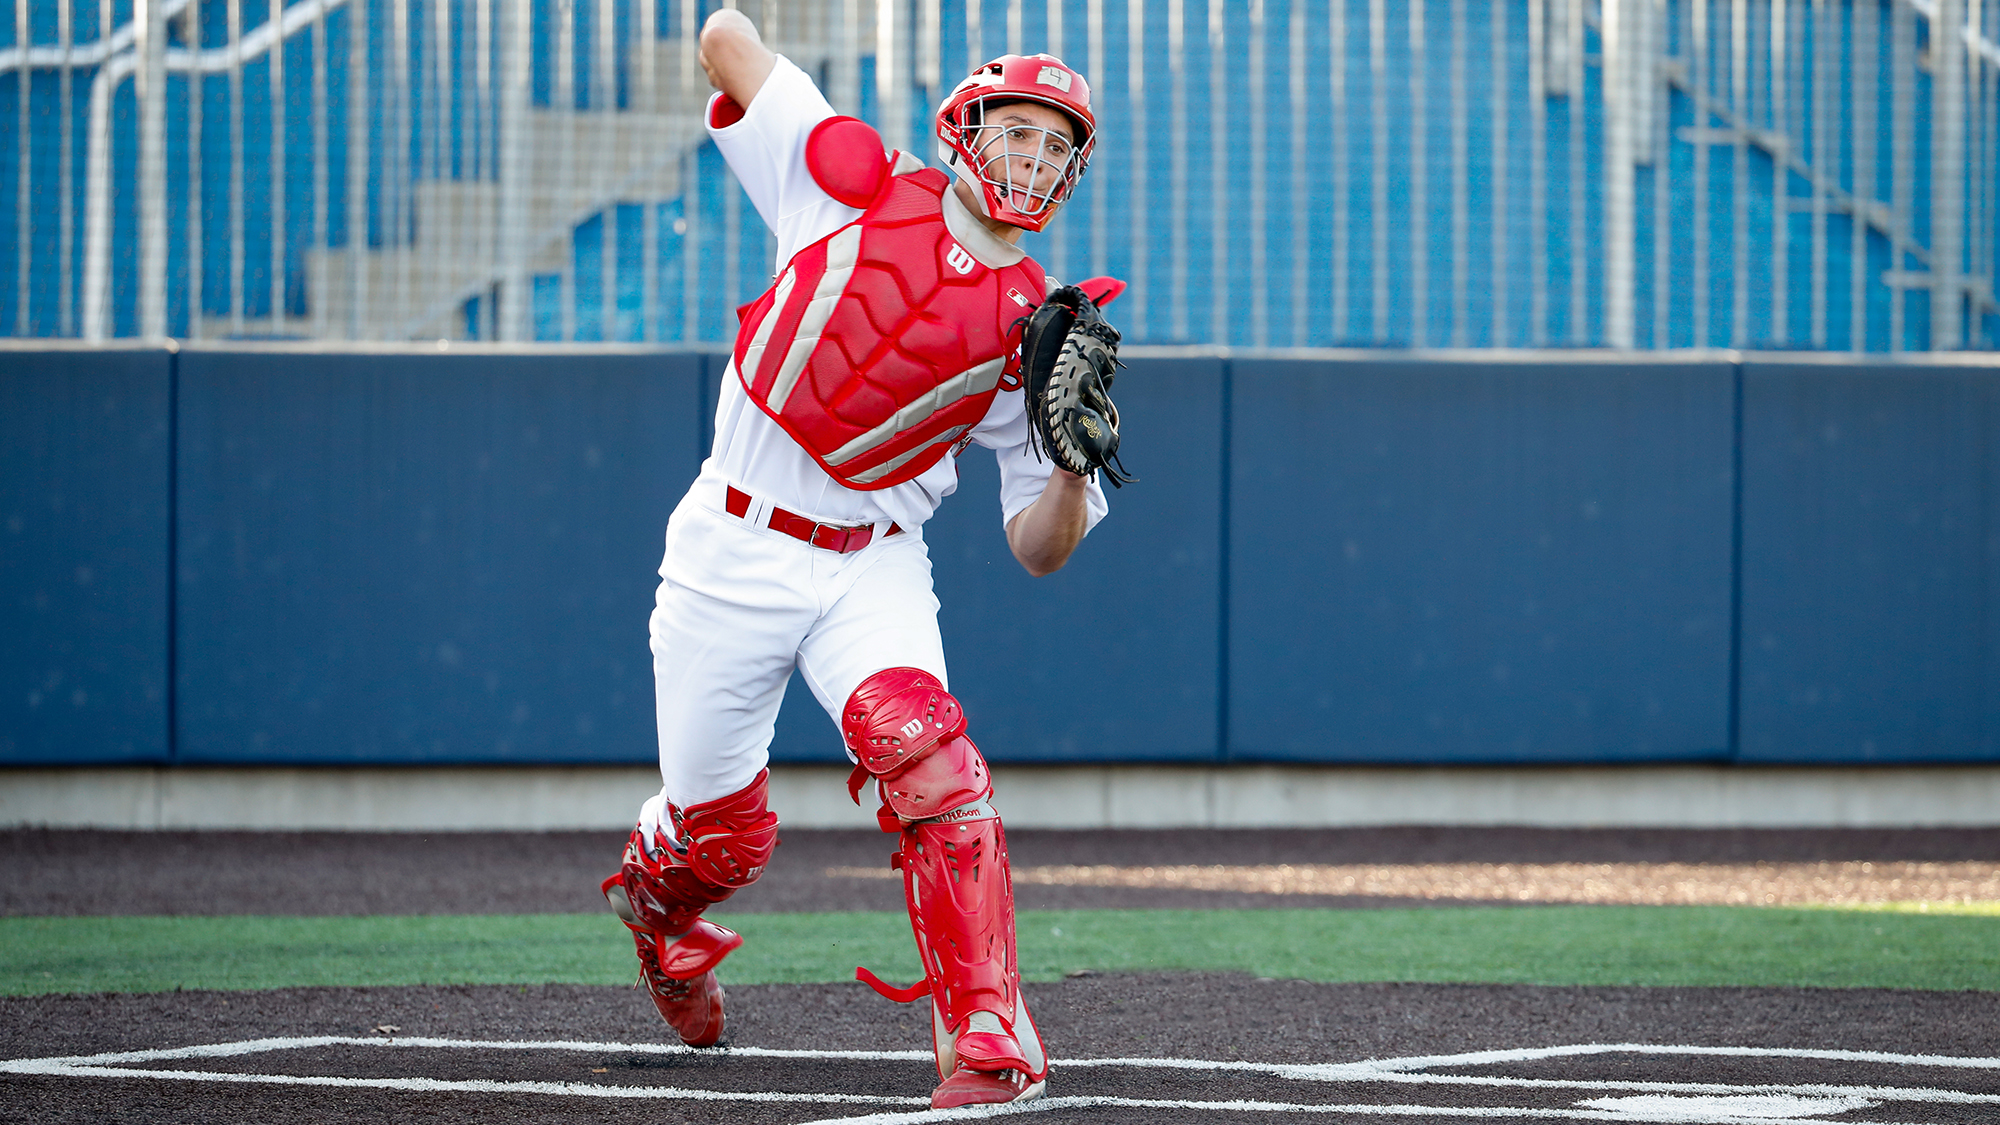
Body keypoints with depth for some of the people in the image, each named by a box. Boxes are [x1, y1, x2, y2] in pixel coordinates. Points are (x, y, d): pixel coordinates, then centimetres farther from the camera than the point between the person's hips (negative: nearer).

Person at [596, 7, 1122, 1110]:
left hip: (873, 568, 1)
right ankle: (656, 894, 47)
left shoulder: (1032, 327, -1)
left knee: (925, 755, -27)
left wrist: (1076, 458, -17)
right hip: (733, 552, 0)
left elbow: (1038, 550, -3)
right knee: (720, 829, 8)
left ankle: (987, 1039, -26)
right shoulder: (862, 186, -3)